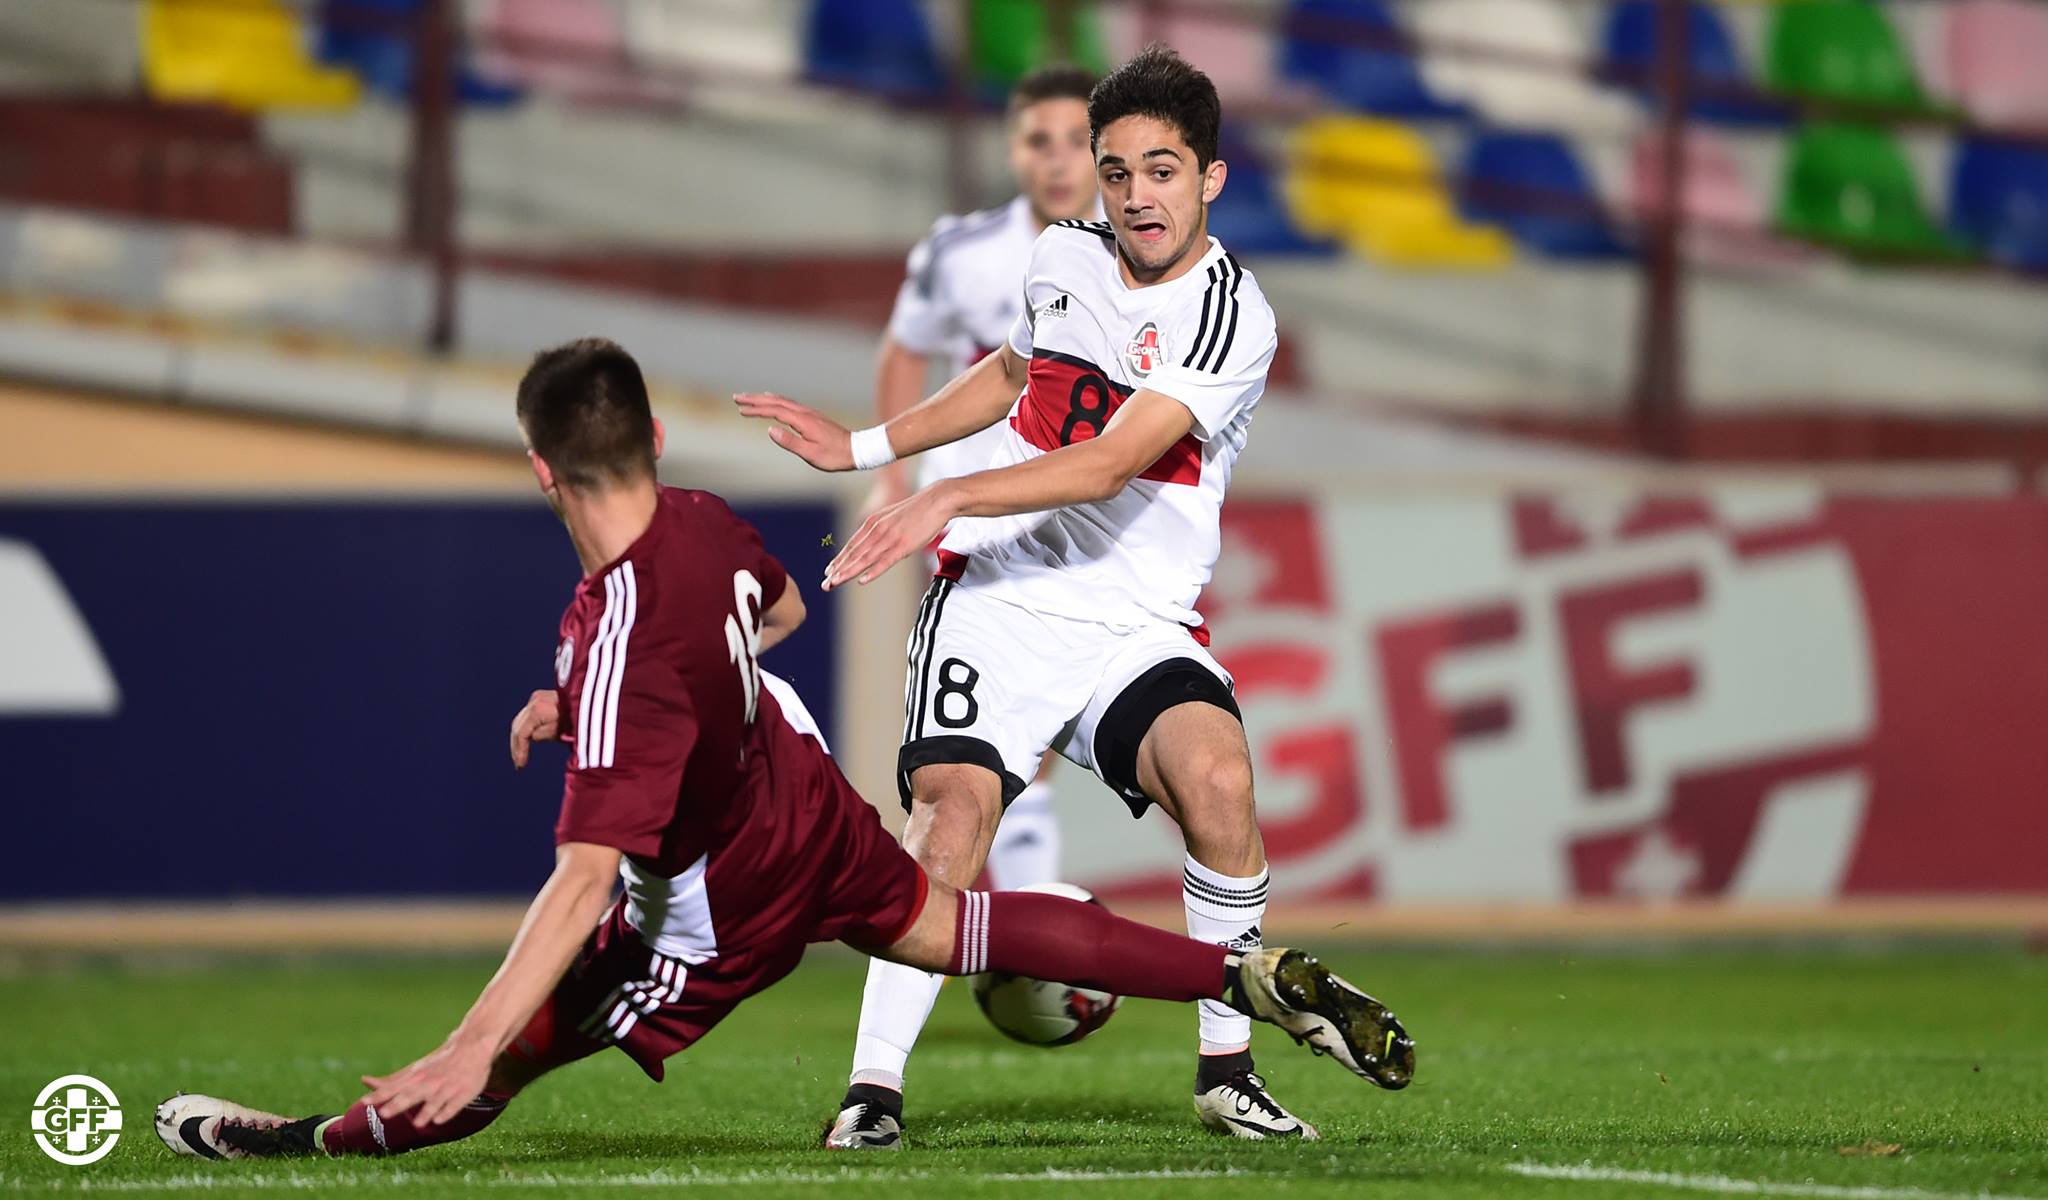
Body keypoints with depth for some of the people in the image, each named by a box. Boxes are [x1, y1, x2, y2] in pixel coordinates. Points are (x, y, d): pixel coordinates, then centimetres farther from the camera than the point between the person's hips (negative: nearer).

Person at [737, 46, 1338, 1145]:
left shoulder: (1232, 321, -10)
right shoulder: (1062, 258, 8)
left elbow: (1110, 465, -22)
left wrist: (949, 500, -32)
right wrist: (866, 448, 27)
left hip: (1135, 622, -3)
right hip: (998, 593, 3)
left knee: (1217, 776, -28)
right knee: (954, 806, -21)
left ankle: (1226, 1067, -10)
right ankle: (875, 1087, -17)